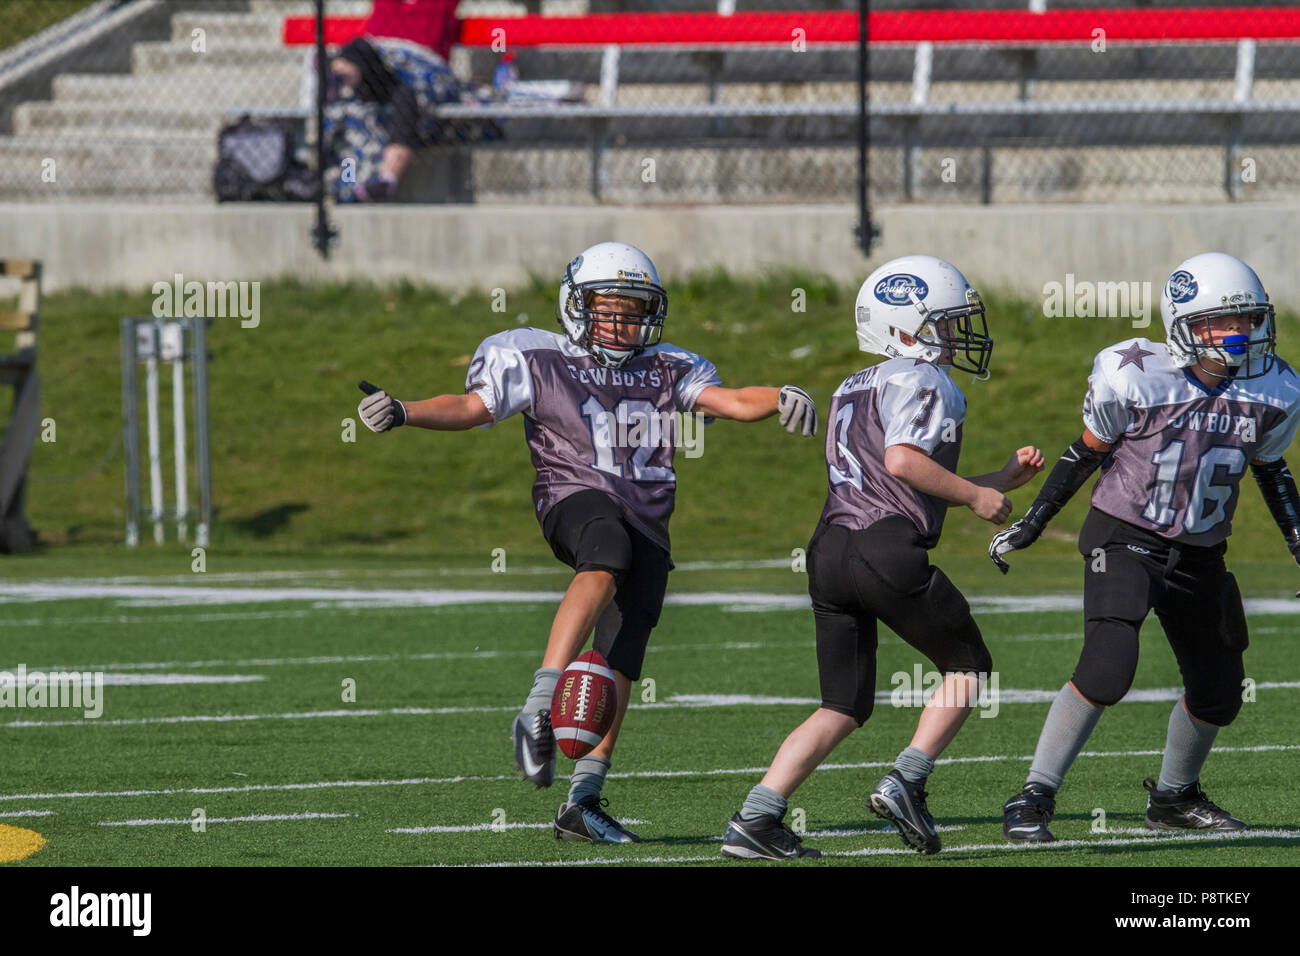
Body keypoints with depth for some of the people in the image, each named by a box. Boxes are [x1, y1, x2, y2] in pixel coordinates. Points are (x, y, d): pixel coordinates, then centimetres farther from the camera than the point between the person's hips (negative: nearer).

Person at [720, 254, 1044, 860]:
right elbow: (902, 461, -18)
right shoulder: (926, 383, -2)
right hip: (887, 549, -8)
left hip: (829, 551, 8)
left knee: (844, 708, 11)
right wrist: (975, 496, -6)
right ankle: (906, 784, -2)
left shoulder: (852, 391, 26)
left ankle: (755, 820, -2)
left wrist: (1004, 480, 28)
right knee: (968, 667, 12)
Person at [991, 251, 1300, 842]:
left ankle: (1172, 798, 41)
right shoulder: (1135, 377, -18)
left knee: (1218, 693, 13)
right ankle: (1034, 799, -15)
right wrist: (1032, 523, 2)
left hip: (1199, 557, 5)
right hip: (1125, 541, -5)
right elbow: (1089, 451, -3)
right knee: (1108, 666, -25)